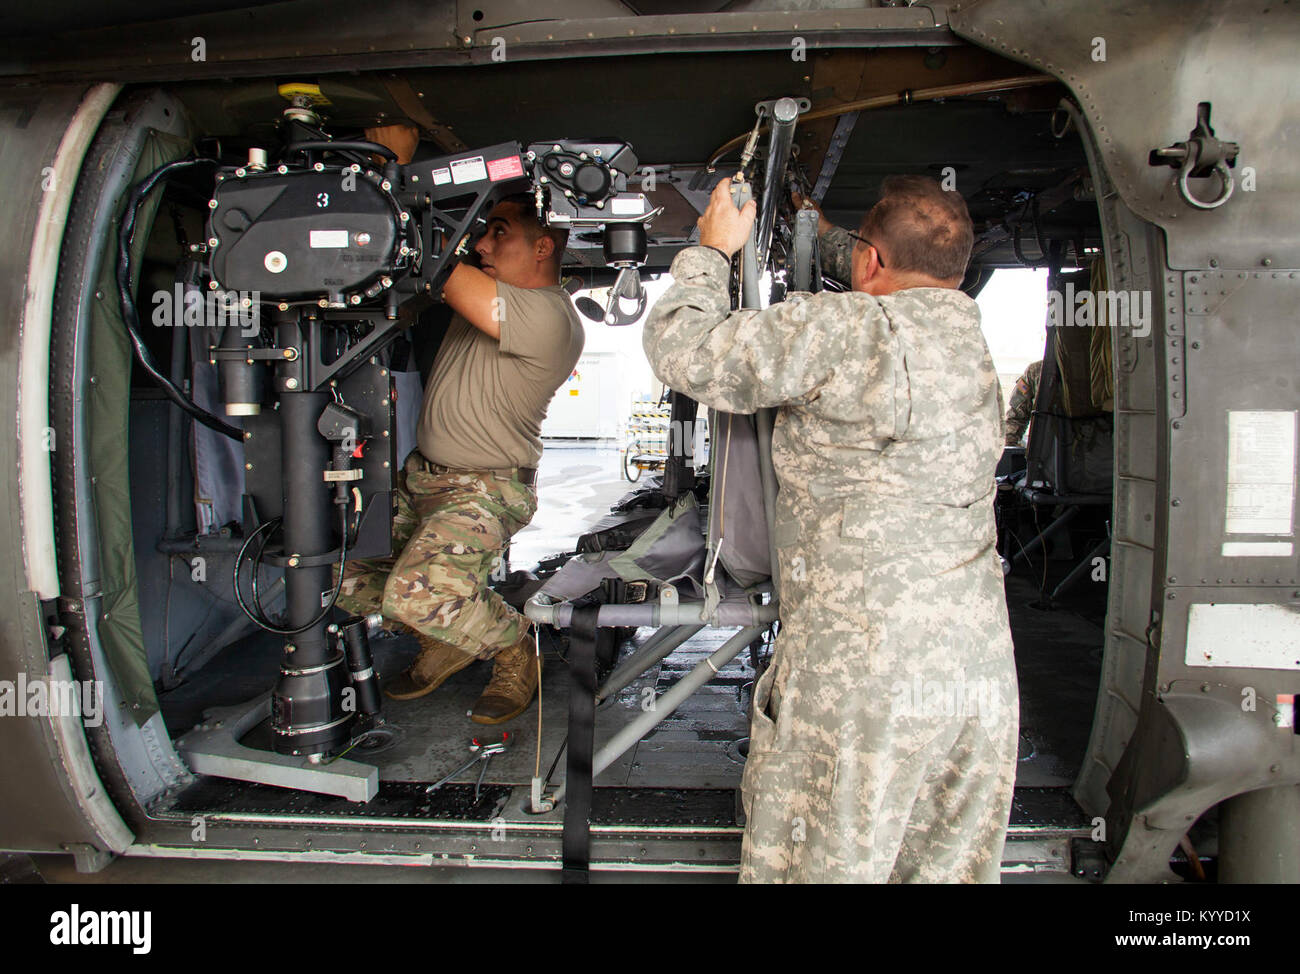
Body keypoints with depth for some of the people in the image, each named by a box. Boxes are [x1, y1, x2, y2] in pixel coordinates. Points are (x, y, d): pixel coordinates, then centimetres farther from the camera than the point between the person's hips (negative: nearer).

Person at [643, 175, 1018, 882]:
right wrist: (823, 232, 48)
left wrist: (712, 248, 12)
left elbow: (681, 346, -5)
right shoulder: (969, 341, 15)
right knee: (951, 869, 18)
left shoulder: (845, 327, -10)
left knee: (820, 868, 7)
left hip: (864, 673, -8)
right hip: (983, 670, 8)